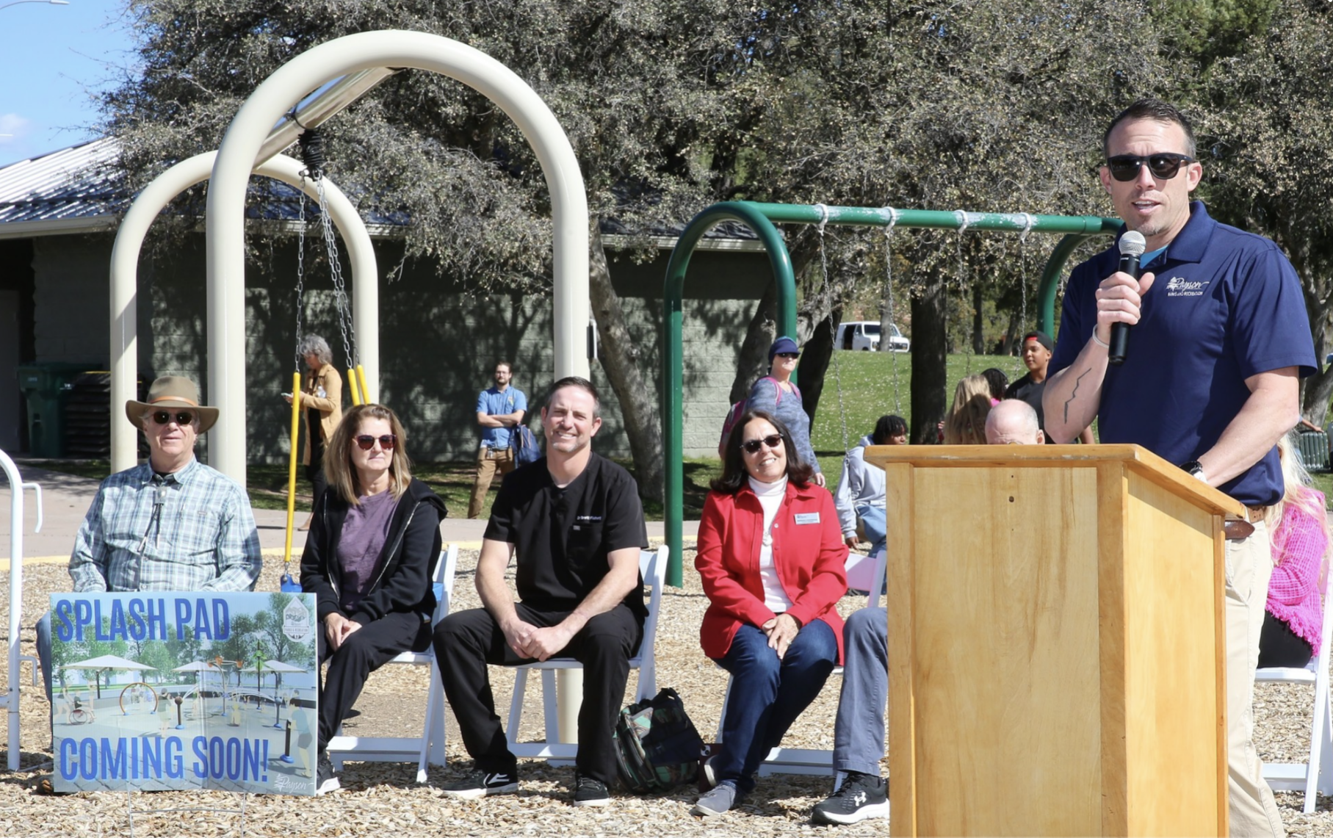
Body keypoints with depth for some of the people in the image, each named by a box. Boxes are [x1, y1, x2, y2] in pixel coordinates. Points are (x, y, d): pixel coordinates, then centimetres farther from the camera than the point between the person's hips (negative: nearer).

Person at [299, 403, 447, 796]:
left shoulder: (417, 504, -2)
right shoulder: (332, 503, 12)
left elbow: (412, 580, -10)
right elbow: (311, 569, 10)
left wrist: (359, 618, -18)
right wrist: (330, 614, -10)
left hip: (401, 616, -4)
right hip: (339, 612, 4)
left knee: (356, 646, -36)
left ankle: (314, 750, -36)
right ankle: (316, 762, -33)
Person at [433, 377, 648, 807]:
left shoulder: (615, 483, -9)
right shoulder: (519, 484, 4)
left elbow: (624, 575, -19)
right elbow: (490, 567, -2)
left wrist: (565, 630, -29)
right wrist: (511, 624, -23)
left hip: (602, 611, -4)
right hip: (535, 612, 4)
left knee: (607, 637, -39)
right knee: (453, 631, -18)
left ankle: (594, 774, -24)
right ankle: (494, 767, -12)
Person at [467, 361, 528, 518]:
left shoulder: (517, 395, 9)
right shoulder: (485, 395, 11)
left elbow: (517, 418, -7)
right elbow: (481, 419, -2)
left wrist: (492, 417, -1)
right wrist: (506, 421, -5)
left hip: (509, 448, 0)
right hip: (488, 448, 0)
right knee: (480, 484, -8)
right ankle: (472, 517, -6)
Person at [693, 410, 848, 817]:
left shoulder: (816, 499, 9)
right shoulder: (722, 502, 7)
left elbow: (833, 573, 1)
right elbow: (712, 573, -1)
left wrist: (794, 618, -16)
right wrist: (763, 618, -14)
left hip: (806, 619, 1)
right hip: (741, 621, -1)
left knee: (813, 655, -34)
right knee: (760, 660, -35)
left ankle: (733, 765, -26)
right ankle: (732, 780, -28)